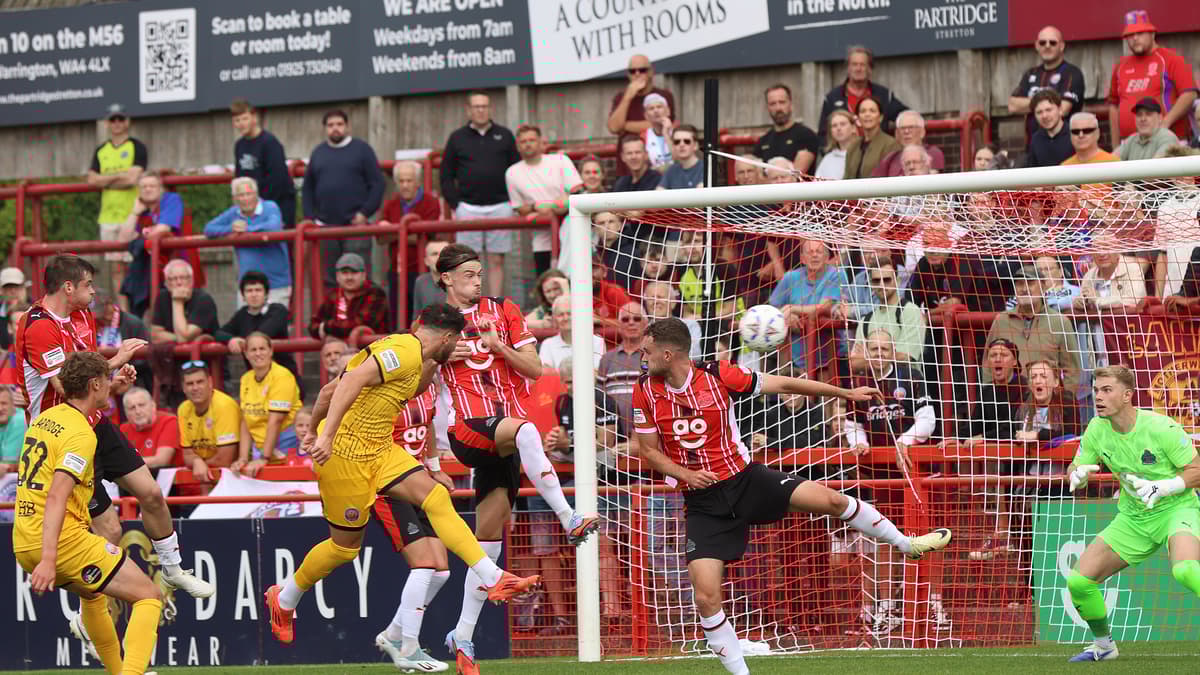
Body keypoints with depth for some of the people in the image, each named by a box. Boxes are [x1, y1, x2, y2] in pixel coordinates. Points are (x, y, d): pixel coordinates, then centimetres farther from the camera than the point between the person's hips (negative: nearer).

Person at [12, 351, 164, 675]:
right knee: (149, 596, -5)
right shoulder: (81, 434, -14)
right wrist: (48, 560, -31)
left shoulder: (43, 418, 12)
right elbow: (56, 497, -25)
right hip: (63, 540, -9)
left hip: (22, 543, 9)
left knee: (92, 594, 35)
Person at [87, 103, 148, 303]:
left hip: (132, 214, -5)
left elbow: (132, 179, -12)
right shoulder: (101, 151, 15)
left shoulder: (137, 148, 1)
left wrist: (105, 181, -3)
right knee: (115, 267, 5)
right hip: (108, 216, 5)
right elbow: (92, 180, 3)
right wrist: (119, 176, -7)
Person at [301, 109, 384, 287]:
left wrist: (365, 213, -10)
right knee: (327, 278, 4)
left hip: (355, 224, -4)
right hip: (325, 226, 4)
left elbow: (377, 184, -1)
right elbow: (307, 188, 17)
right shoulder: (318, 153, 14)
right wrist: (309, 217, 5)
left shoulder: (361, 149, 4)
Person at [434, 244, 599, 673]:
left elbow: (534, 369, 7)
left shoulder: (503, 312, 12)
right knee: (524, 430, -37)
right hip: (469, 427, -3)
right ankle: (569, 521, -45)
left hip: (504, 437, 3)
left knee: (490, 534, 1)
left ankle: (463, 634, 7)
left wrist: (497, 345, -8)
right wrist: (443, 356, -2)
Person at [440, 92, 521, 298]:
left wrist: (514, 202, 0)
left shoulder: (504, 136, 10)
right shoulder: (457, 138, 8)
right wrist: (455, 204, -2)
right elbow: (446, 177, 9)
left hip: (500, 206, 1)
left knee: (496, 261, 1)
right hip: (468, 207, -1)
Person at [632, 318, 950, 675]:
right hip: (703, 503, 0)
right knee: (706, 597, -13)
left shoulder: (718, 375, -11)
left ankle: (907, 544, 13)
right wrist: (686, 474, -15)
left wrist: (845, 392, 0)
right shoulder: (645, 393, -7)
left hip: (744, 480, 0)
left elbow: (782, 384, -3)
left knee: (831, 499, -12)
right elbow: (649, 450, 3)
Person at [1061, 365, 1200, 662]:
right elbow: (1074, 470, 7)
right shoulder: (1097, 429, -5)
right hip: (1132, 519, 6)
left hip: (1176, 509, -6)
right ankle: (1104, 645, 19)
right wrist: (1077, 475, -18)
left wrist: (1161, 488, -29)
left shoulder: (1160, 428, -20)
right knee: (1078, 581, -6)